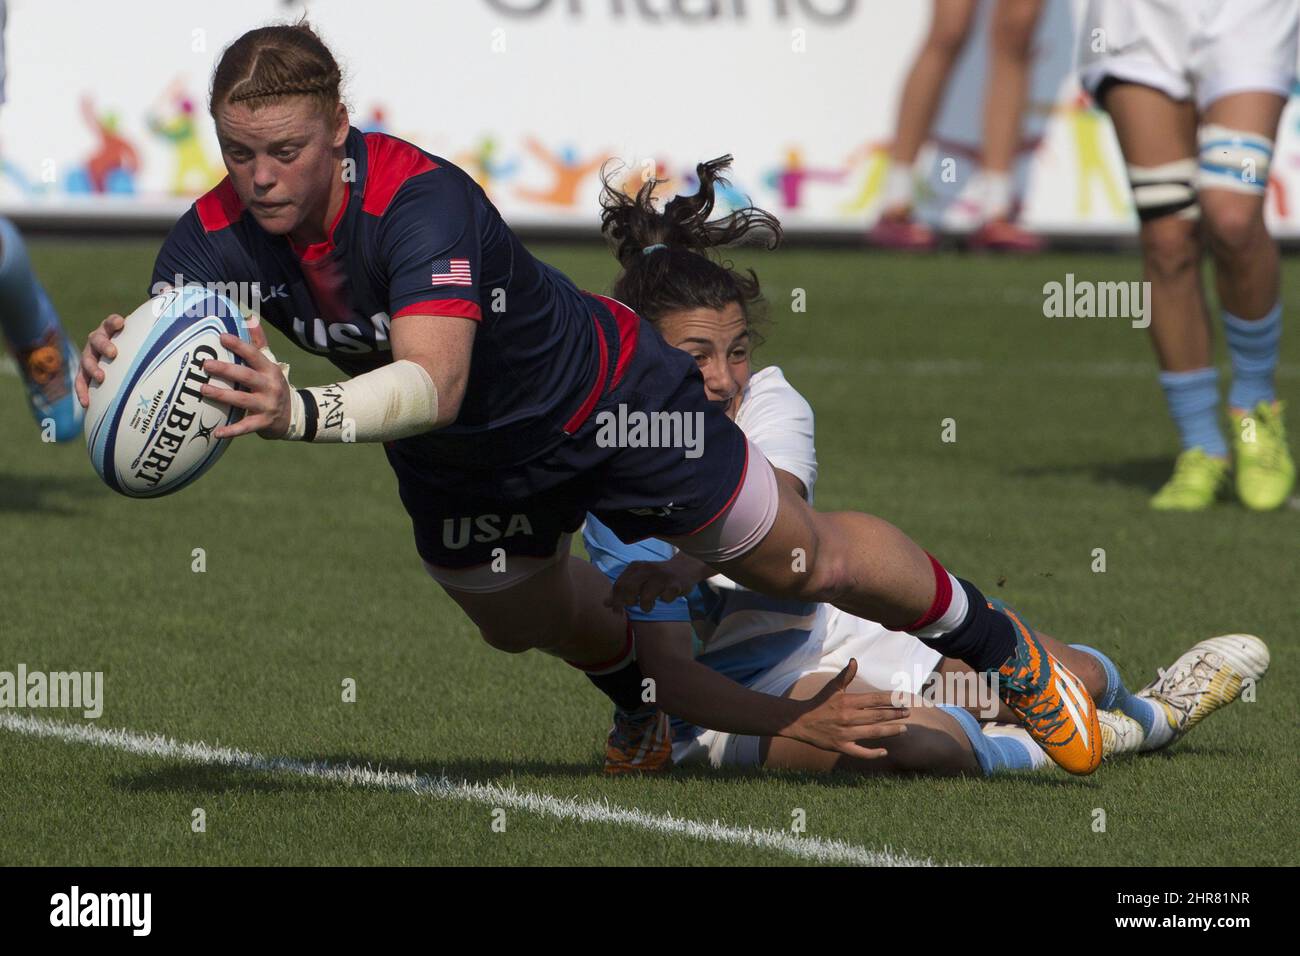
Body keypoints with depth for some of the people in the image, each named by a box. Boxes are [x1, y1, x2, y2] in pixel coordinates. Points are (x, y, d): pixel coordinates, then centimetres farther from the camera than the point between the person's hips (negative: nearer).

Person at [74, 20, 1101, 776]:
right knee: (520, 623, 27)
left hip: (597, 400, -6)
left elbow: (433, 383, -55)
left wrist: (303, 413, -72)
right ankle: (654, 699, 61)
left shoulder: (421, 199, -42)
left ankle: (997, 646, 31)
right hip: (457, 467, 6)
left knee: (809, 563, 6)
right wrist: (116, 368, -61)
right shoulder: (218, 235, -25)